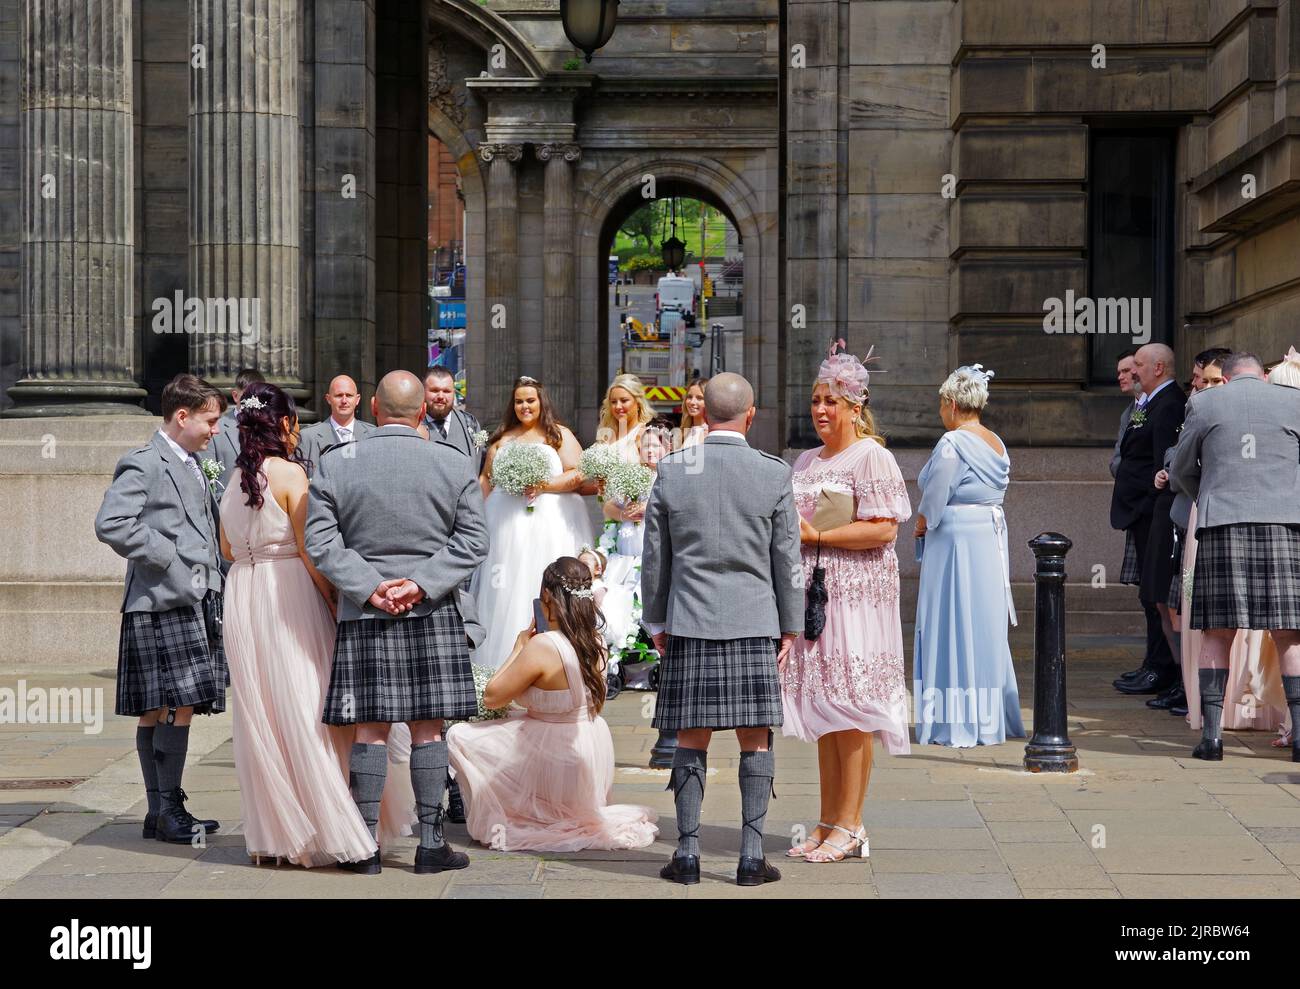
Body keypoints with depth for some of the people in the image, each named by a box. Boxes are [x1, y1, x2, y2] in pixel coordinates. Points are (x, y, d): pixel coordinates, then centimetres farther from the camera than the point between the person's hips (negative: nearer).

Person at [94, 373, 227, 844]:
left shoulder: (192, 466, 20)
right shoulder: (142, 465, -8)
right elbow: (109, 524, -20)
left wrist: (211, 576, 16)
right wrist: (166, 557, -16)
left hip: (197, 601, 8)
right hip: (160, 602, -8)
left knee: (159, 711, 10)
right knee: (177, 705, -11)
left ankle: (163, 812, 13)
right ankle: (165, 810, -6)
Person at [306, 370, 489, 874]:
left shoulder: (334, 464, -1)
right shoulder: (454, 464, -1)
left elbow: (320, 542, -5)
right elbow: (473, 540, -4)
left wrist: (370, 588, -8)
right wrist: (421, 583, -9)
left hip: (363, 616, 0)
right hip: (433, 615, 0)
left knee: (370, 729, 5)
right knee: (428, 729, 5)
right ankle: (430, 843, 8)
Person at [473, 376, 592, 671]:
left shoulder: (560, 435, 6)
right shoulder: (502, 438, 16)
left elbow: (577, 475, -3)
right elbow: (487, 478, 18)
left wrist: (543, 486, -15)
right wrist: (479, 510, 5)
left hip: (550, 522, -3)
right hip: (507, 522, 3)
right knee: (507, 591, -1)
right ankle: (505, 656, 3)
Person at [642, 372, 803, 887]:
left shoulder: (671, 471, 0)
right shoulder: (774, 474, -4)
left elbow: (655, 557, 5)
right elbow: (787, 560, 1)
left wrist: (656, 622, 15)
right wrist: (790, 626, 11)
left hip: (689, 623, 1)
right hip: (753, 624, -1)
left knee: (692, 738, 7)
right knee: (755, 739, 5)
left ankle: (687, 853, 7)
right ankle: (751, 855, 4)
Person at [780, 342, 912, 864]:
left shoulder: (871, 457, -7)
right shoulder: (806, 460, 17)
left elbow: (883, 529, -16)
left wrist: (816, 535, -16)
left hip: (856, 593, -7)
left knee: (848, 708, -6)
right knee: (822, 709, 8)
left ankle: (849, 826, -1)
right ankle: (828, 823, 13)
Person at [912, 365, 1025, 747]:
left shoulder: (952, 443, -14)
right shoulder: (997, 444, 11)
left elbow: (934, 501, -15)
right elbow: (997, 492, 12)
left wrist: (922, 526, 5)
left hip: (955, 541, -8)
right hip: (993, 538, 8)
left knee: (953, 627, -2)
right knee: (986, 629, 12)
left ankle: (956, 723, 0)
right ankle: (992, 719, 18)